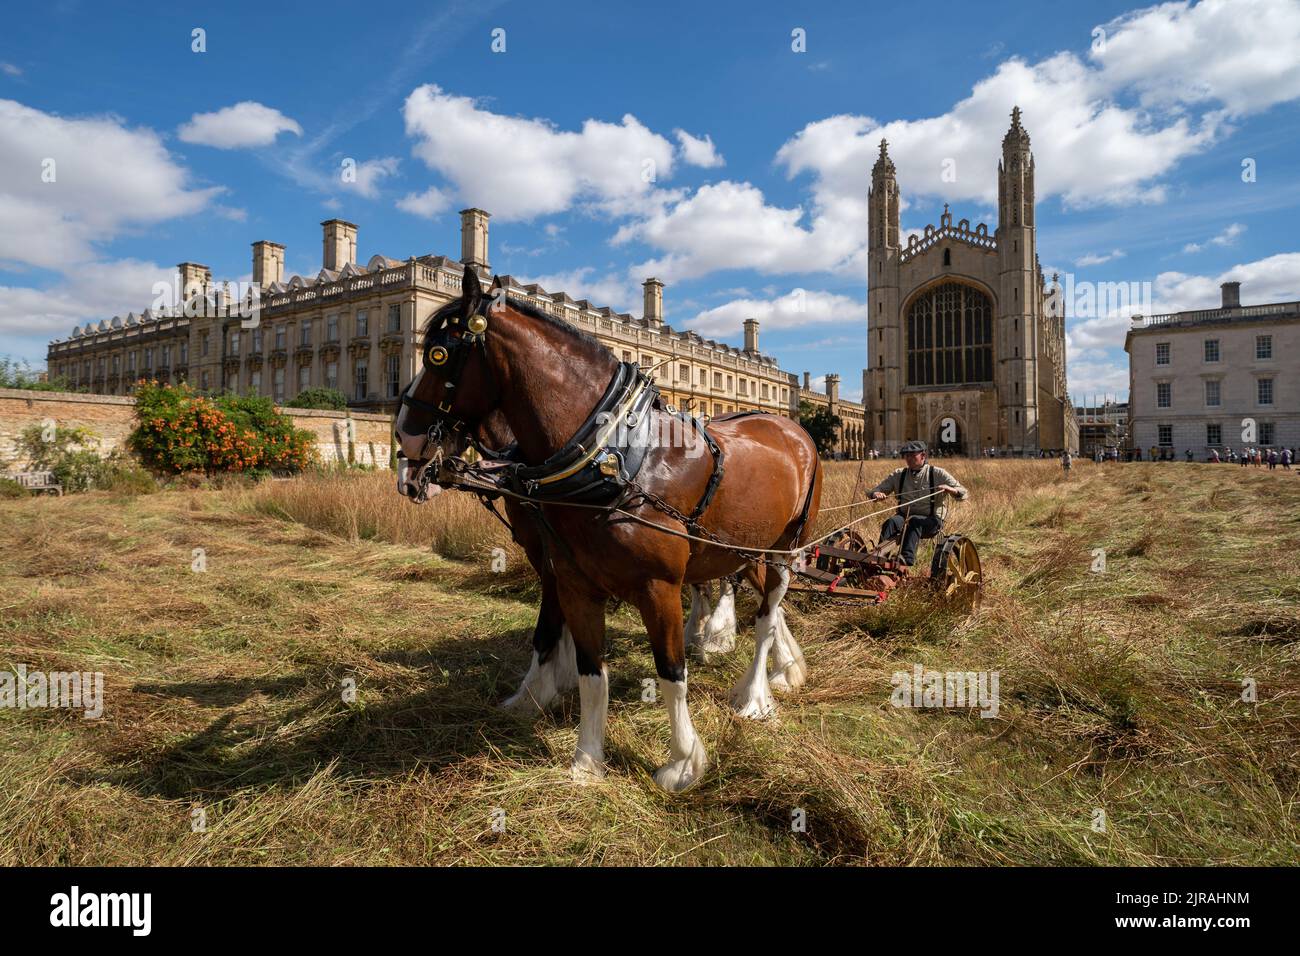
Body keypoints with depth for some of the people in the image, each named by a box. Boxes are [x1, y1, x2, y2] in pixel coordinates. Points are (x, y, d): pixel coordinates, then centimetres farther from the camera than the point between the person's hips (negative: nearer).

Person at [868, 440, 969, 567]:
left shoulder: (937, 473, 3)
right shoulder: (898, 474, 11)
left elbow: (964, 494, -1)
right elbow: (874, 491, 10)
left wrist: (950, 489, -25)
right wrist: (876, 494, -16)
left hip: (931, 521, -2)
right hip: (904, 516, 3)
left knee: (914, 521, -37)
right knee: (891, 522, -32)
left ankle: (907, 558, -52)